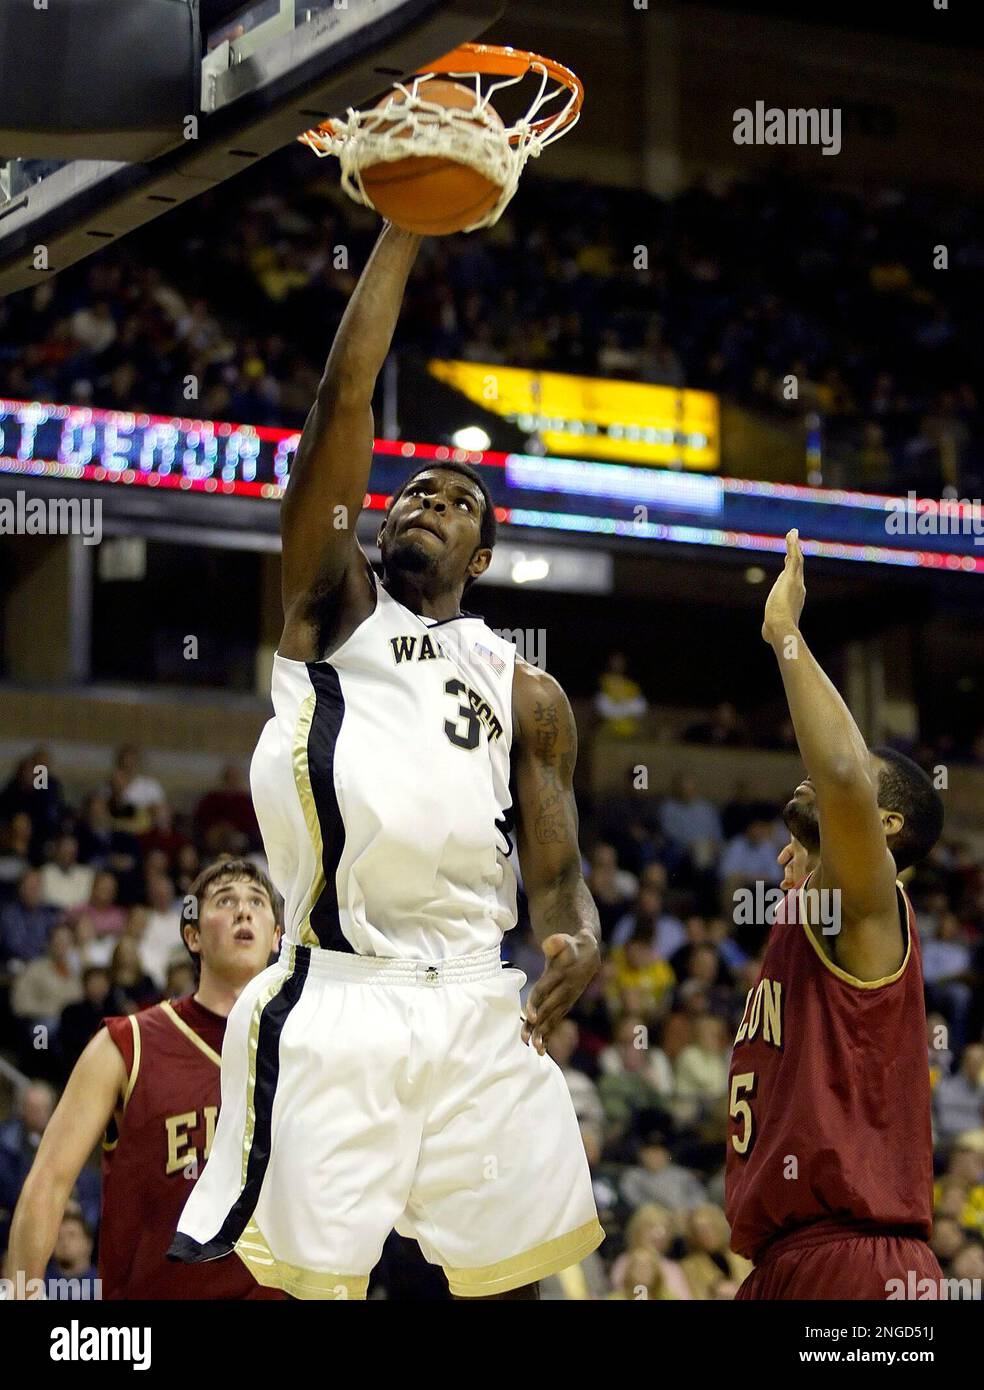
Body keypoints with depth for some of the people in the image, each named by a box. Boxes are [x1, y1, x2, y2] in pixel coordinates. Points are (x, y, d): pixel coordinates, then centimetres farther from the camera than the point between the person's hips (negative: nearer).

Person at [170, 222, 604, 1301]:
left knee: (512, 1277, 4)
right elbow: (343, 400, 5)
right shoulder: (332, 607, 14)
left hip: (480, 1010, 3)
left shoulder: (527, 693, 20)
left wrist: (578, 940, -10)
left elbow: (555, 874, 13)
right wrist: (402, 234, 4)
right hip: (331, 1002, -3)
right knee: (287, 1277, -9)